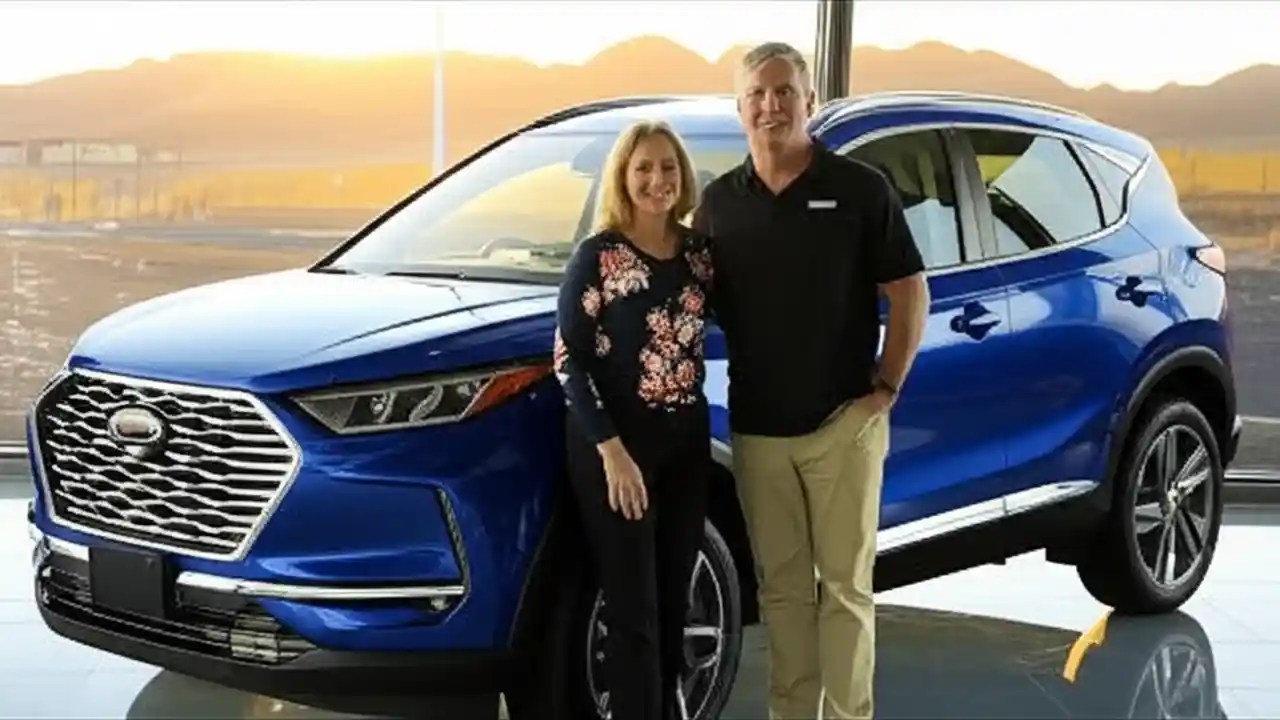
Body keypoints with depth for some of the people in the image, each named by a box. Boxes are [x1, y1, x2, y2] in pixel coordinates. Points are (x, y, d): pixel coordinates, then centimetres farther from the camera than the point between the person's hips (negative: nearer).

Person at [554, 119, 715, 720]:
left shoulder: (699, 252, 5)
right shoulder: (597, 256, -9)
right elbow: (569, 359, -11)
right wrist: (611, 449, -18)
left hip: (687, 440, 5)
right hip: (614, 443, -5)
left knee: (673, 603, 12)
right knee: (633, 610, -3)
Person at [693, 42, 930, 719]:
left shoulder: (860, 188, -4)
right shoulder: (718, 201, 7)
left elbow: (909, 294, -2)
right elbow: (700, 302, 14)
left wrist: (886, 388, -7)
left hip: (842, 424, -3)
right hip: (756, 428, 3)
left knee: (845, 584, 2)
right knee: (781, 585, 11)